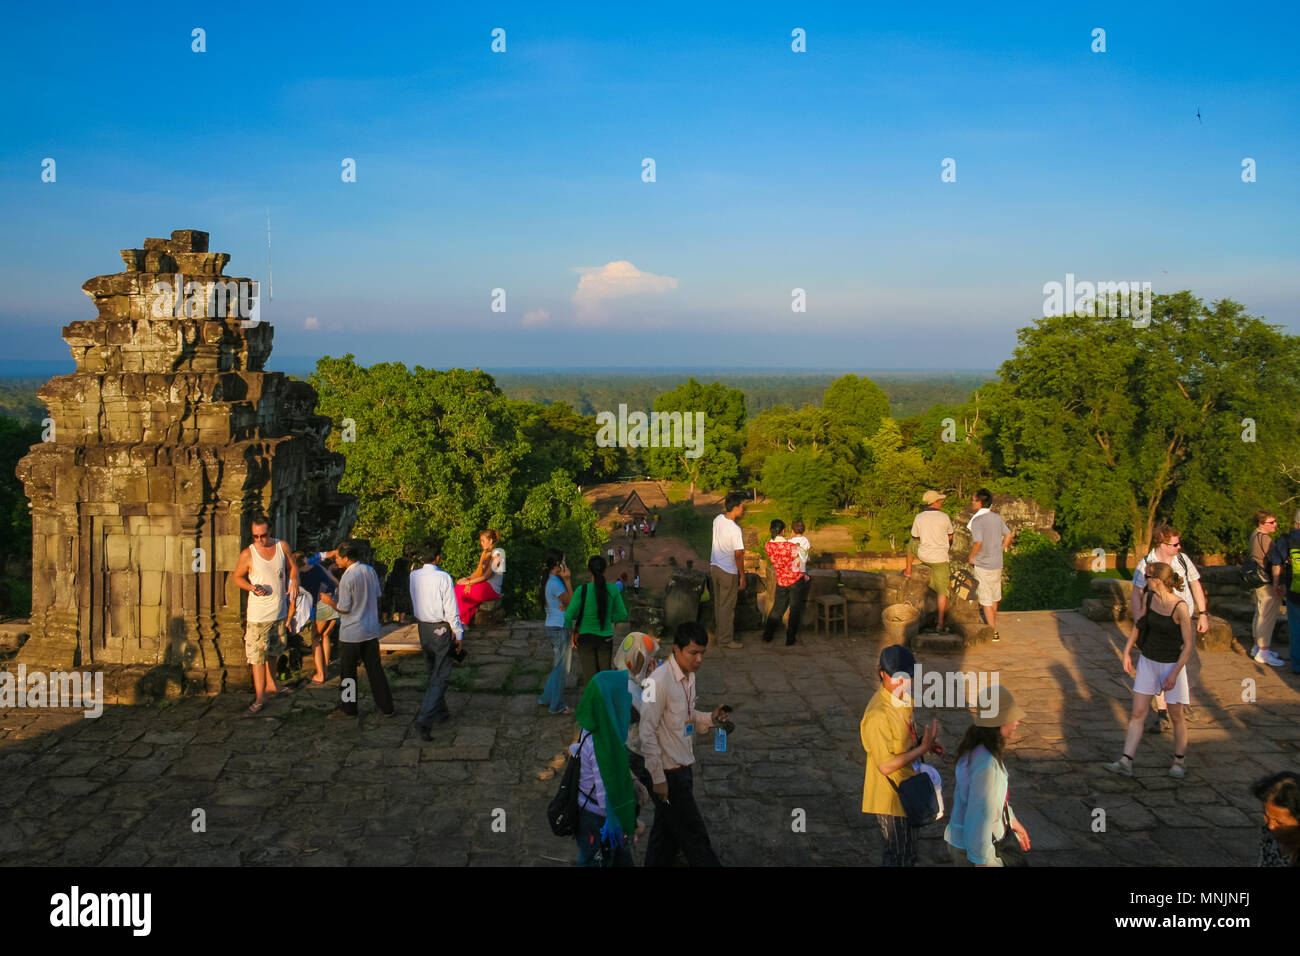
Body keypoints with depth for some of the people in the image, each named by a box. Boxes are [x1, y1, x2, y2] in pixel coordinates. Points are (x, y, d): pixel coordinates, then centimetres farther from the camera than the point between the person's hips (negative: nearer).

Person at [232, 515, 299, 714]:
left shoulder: (282, 546, -1)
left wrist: (293, 581, -6)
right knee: (257, 655, -5)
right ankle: (259, 697, 1)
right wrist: (252, 587, -20)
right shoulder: (247, 554, -12)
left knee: (273, 651, 21)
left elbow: (292, 567, 13)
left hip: (280, 611, 5)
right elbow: (237, 577, -2)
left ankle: (271, 685, 38)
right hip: (258, 613, -4)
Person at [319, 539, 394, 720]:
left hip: (352, 632, -6)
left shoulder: (347, 578, -19)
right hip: (371, 630, 6)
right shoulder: (370, 570, 1)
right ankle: (386, 707, 15)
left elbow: (344, 609, -15)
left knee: (348, 671, 9)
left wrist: (330, 601, 2)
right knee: (374, 668, 12)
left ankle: (348, 708, 18)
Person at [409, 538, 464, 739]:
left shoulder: (413, 576, -2)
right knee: (440, 676, 0)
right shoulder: (443, 578, -19)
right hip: (441, 629, -6)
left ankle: (441, 712, 35)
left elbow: (414, 603, 9)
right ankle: (424, 720, -11)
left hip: (422, 628, 6)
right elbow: (451, 610, -15)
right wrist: (458, 635, -6)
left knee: (433, 672, 22)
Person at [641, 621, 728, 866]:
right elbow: (647, 732, -21)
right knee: (694, 837, 3)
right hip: (667, 773, -8)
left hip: (682, 768, 8)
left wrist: (710, 718, 0)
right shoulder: (660, 681, -23)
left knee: (666, 834, 19)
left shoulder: (689, 676, 5)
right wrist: (658, 778, -19)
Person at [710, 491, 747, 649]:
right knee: (727, 606, 3)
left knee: (718, 601, 22)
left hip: (714, 566, 8)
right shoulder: (735, 530, -25)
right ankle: (726, 639, 10)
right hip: (728, 572, -8)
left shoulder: (717, 519, -4)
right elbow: (738, 555, -19)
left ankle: (718, 629, 36)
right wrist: (742, 577, -12)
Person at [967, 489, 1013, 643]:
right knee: (994, 598, 21)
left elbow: (978, 542, -29)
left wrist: (971, 557, -13)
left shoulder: (977, 520, -19)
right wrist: (1000, 552, 16)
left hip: (983, 566, -7)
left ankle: (994, 633, 5)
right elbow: (1008, 535, 11)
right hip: (997, 563, 7)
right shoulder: (997, 517, 3)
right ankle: (992, 625, 35)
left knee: (986, 601, 2)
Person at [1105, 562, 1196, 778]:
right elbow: (1139, 624, 12)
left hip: (1172, 664, -5)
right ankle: (1126, 762, 2)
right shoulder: (1148, 598, -5)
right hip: (1147, 661, 5)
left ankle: (1179, 761, 29)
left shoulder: (1180, 607, -22)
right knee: (1138, 713, 2)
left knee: (1176, 716, 10)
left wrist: (1174, 674, -19)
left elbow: (1189, 644, -17)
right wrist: (1127, 652, 11)